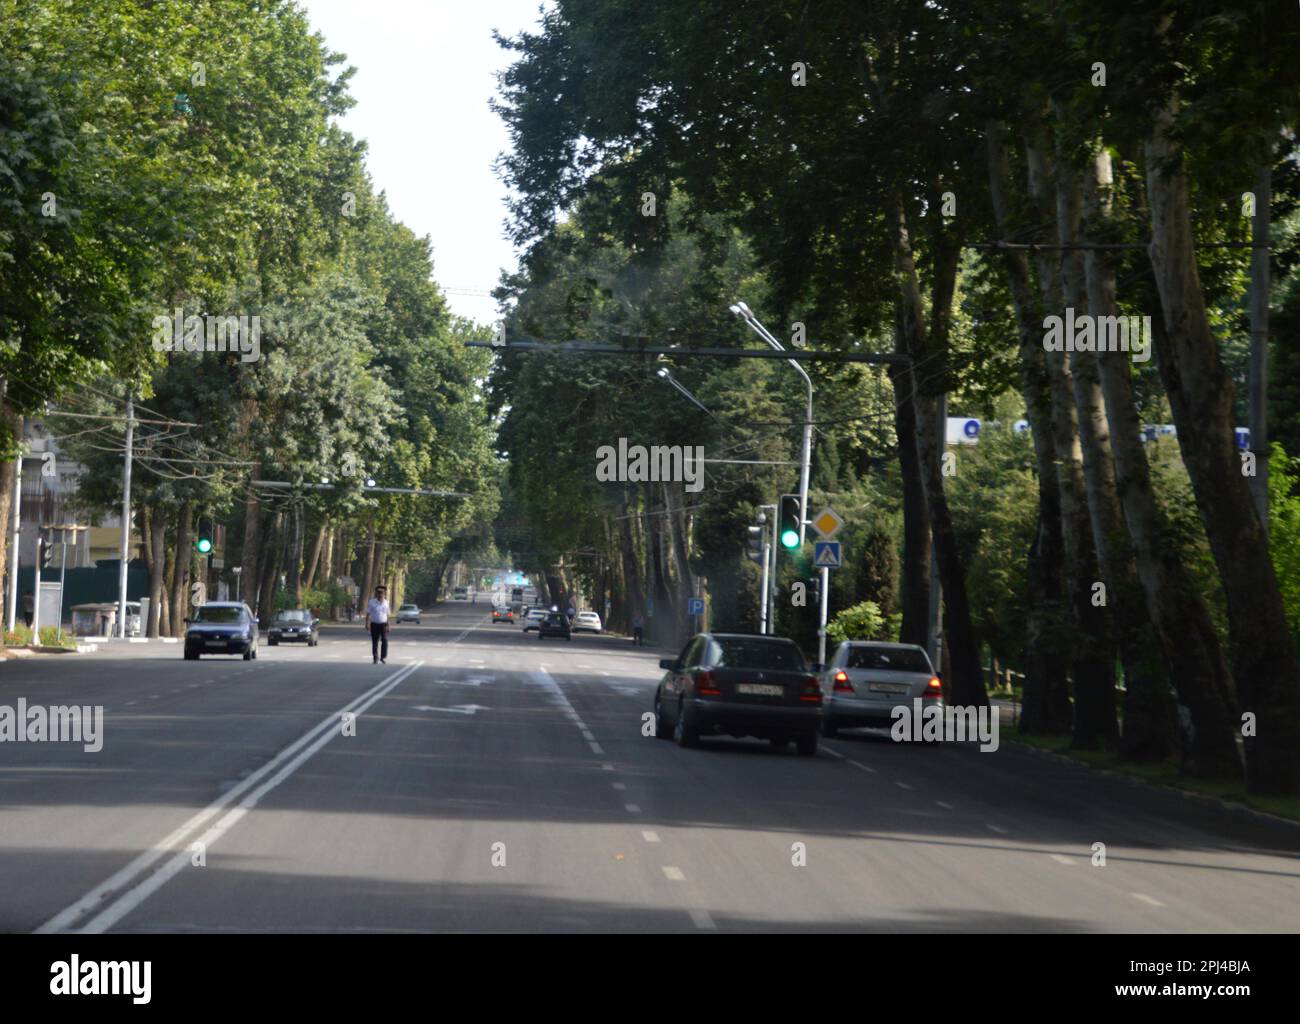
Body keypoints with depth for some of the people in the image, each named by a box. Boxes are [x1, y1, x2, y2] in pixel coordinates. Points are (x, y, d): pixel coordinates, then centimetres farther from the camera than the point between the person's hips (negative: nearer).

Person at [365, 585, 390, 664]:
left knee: (385, 640, -13)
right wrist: (367, 624, -12)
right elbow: (368, 614, -2)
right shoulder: (372, 602, -2)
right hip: (374, 624, -1)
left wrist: (388, 626, 13)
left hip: (383, 624, 1)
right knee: (374, 642, 5)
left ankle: (383, 658, -5)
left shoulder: (386, 603, 6)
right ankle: (375, 659, 15)